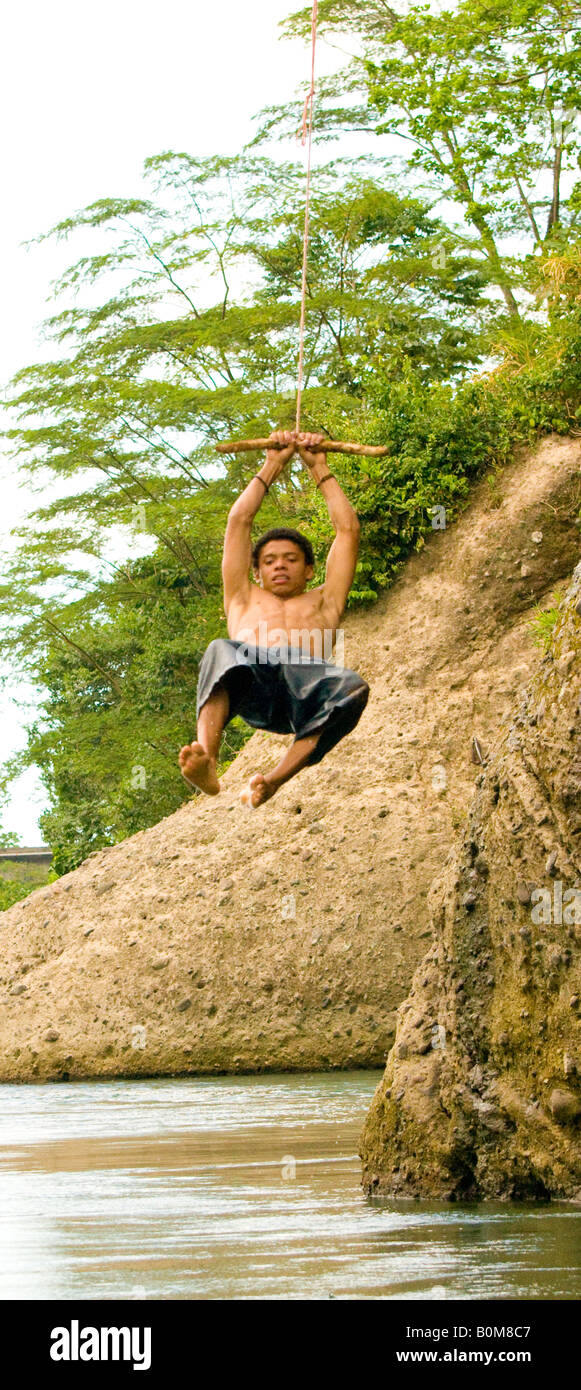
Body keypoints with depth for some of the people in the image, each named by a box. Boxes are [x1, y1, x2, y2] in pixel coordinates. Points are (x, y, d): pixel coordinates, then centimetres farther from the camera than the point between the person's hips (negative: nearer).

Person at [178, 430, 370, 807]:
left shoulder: (323, 602, 40)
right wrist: (272, 466, 46)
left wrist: (319, 467, 44)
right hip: (250, 685, 0)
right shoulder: (245, 599, 41)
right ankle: (206, 760, -61)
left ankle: (275, 780, -47)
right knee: (222, 652, -37)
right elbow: (239, 520, 40)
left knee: (352, 687, -36)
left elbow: (348, 529, 38)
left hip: (304, 684, 0)